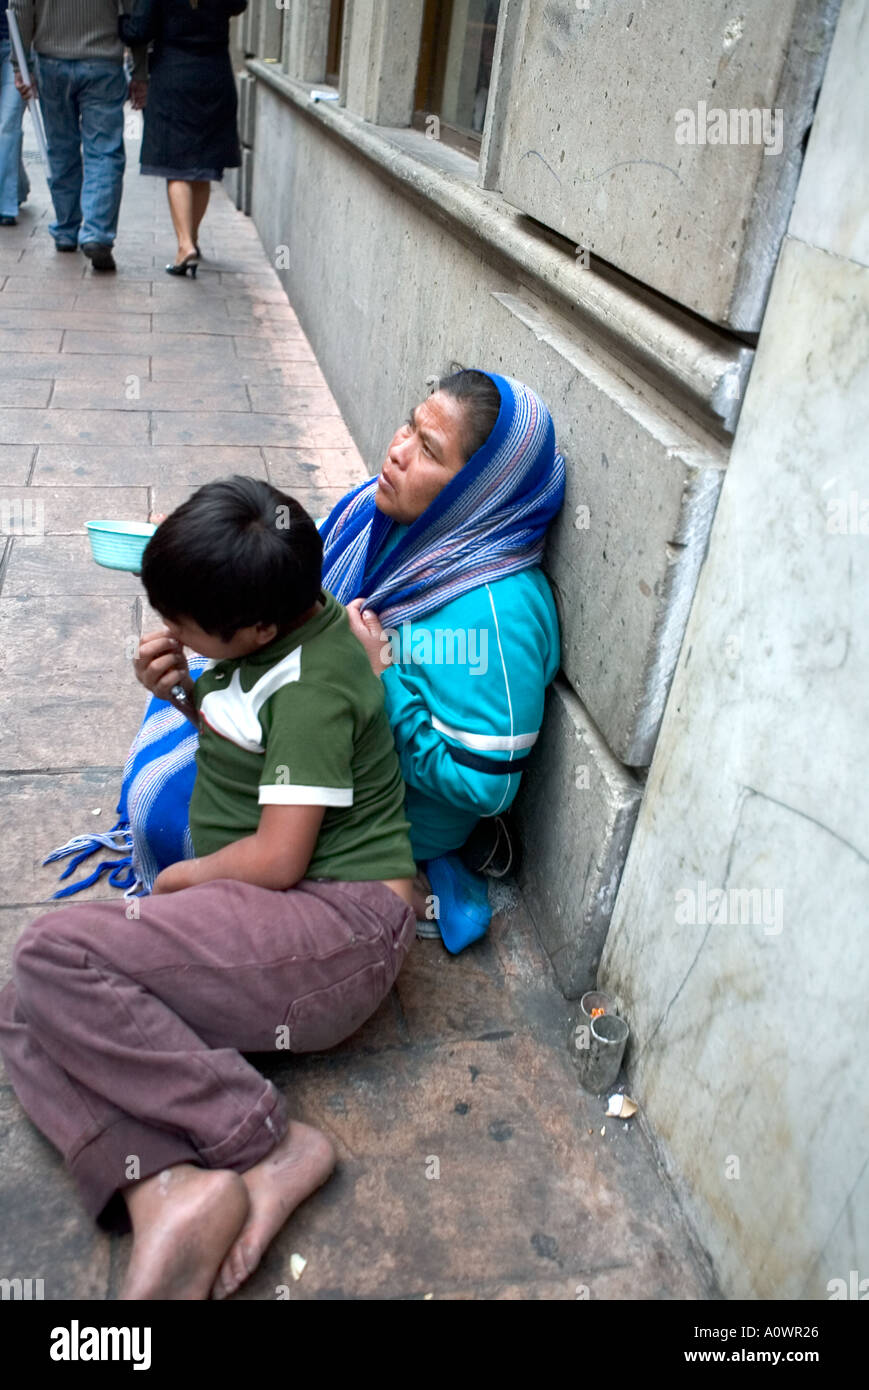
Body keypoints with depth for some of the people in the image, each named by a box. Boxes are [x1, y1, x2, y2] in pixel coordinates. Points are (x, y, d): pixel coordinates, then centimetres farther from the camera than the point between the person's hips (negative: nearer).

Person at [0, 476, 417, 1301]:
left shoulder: (312, 686, -19)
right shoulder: (268, 623, 9)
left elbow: (277, 860, -19)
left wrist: (179, 878, -2)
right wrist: (181, 692, 11)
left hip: (336, 924, -10)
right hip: (257, 924, 10)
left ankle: (269, 1144, -20)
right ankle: (167, 1190, -24)